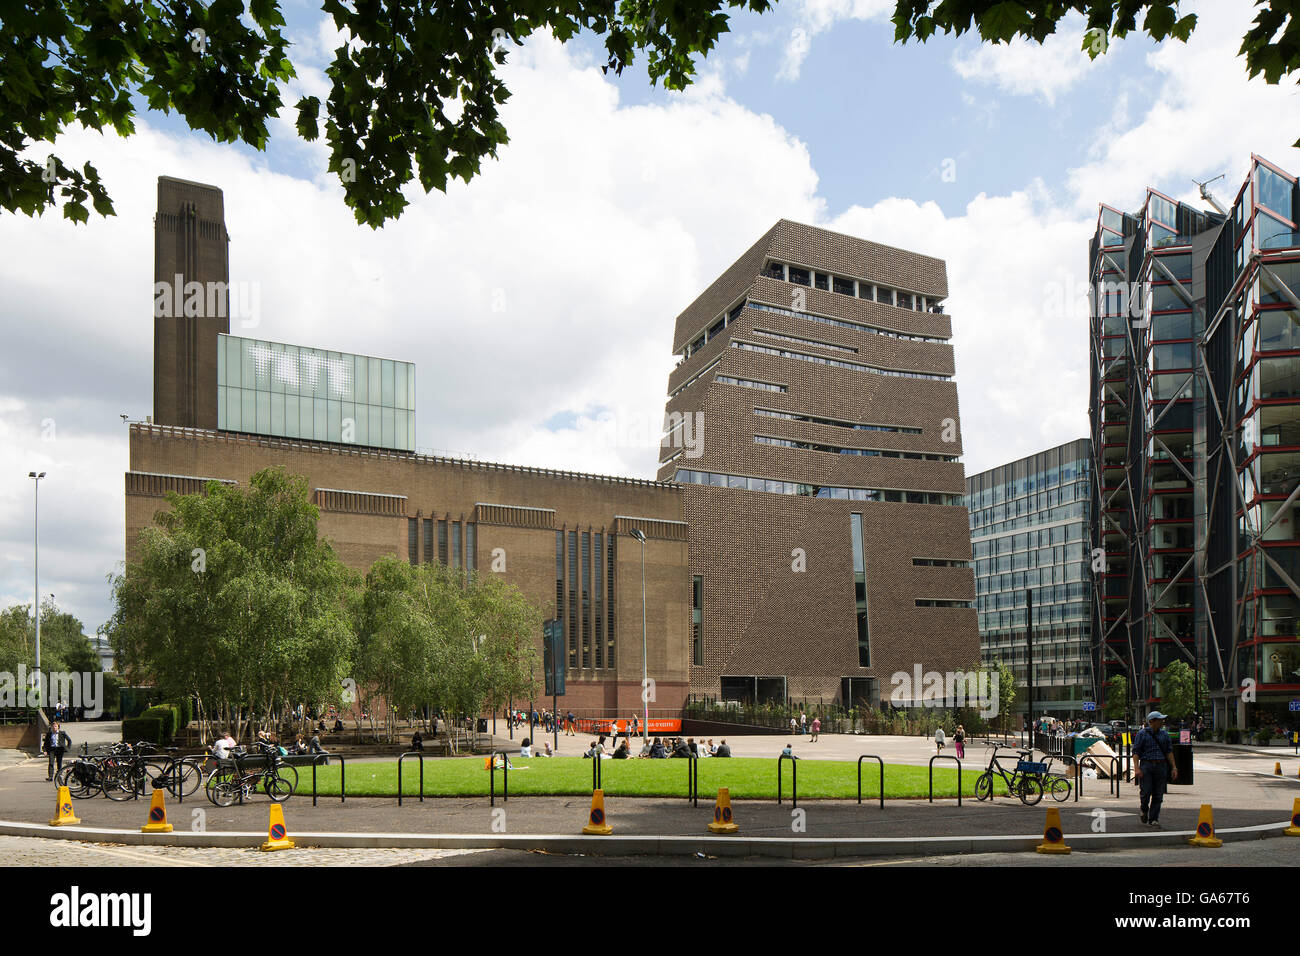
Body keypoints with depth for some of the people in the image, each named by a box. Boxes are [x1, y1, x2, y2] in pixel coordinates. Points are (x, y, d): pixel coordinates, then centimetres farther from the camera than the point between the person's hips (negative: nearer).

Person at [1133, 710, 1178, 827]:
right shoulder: (1142, 734, 0)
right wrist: (1137, 768, -13)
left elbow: (1169, 751, 16)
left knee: (1158, 795, 1)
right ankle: (1144, 810, 20)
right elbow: (1136, 752, -3)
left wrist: (1173, 768, 6)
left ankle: (1153, 820, 8)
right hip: (1146, 766, -4)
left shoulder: (1164, 734, 13)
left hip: (1161, 766, 4)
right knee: (1146, 792, -9)